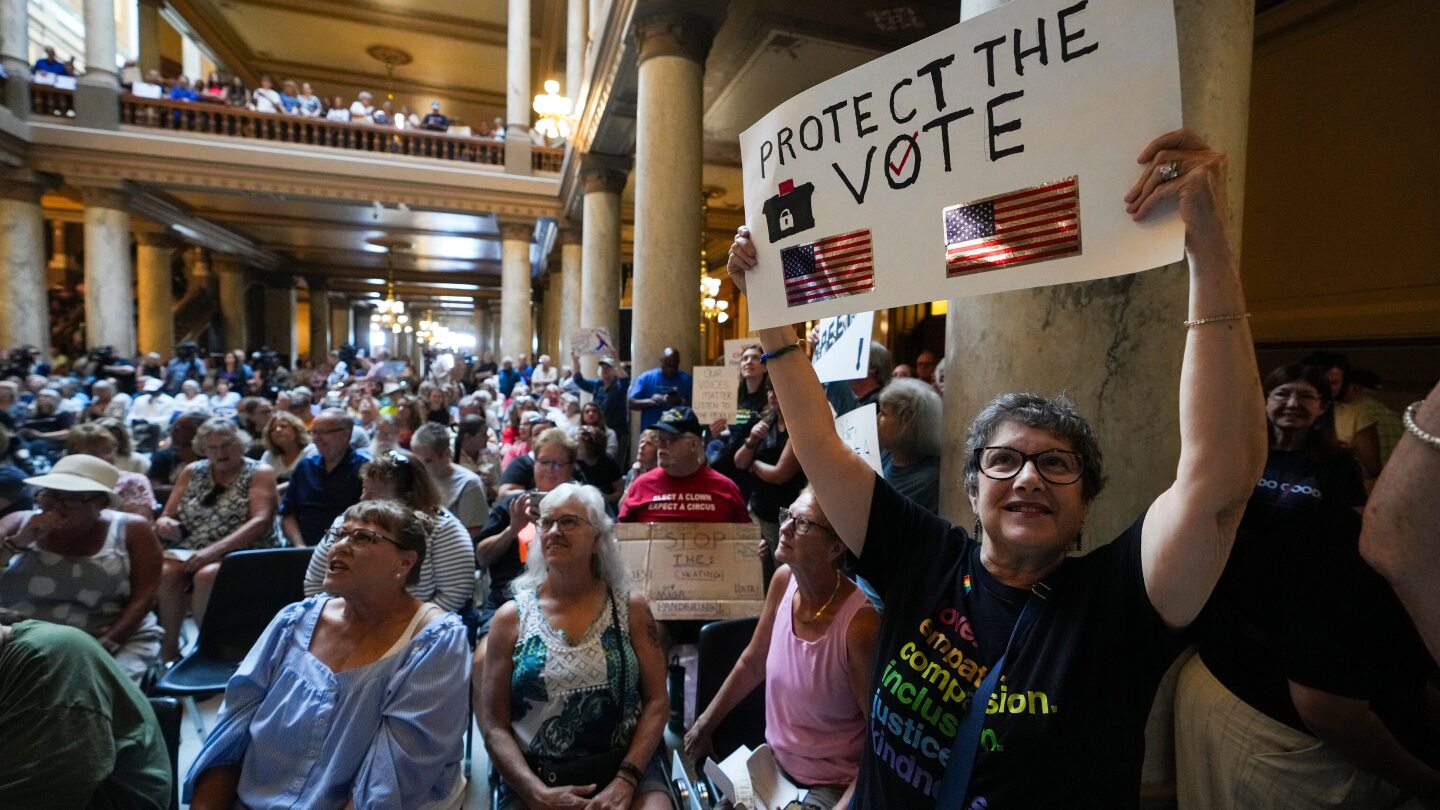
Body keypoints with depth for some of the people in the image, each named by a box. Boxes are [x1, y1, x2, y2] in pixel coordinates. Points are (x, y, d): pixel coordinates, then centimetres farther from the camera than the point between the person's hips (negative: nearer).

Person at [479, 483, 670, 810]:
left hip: (627, 768, 0)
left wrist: (625, 780, -12)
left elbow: (656, 702, 0)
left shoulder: (631, 608, 1)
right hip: (534, 778, 0)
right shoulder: (512, 617, 1)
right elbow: (494, 724, 1)